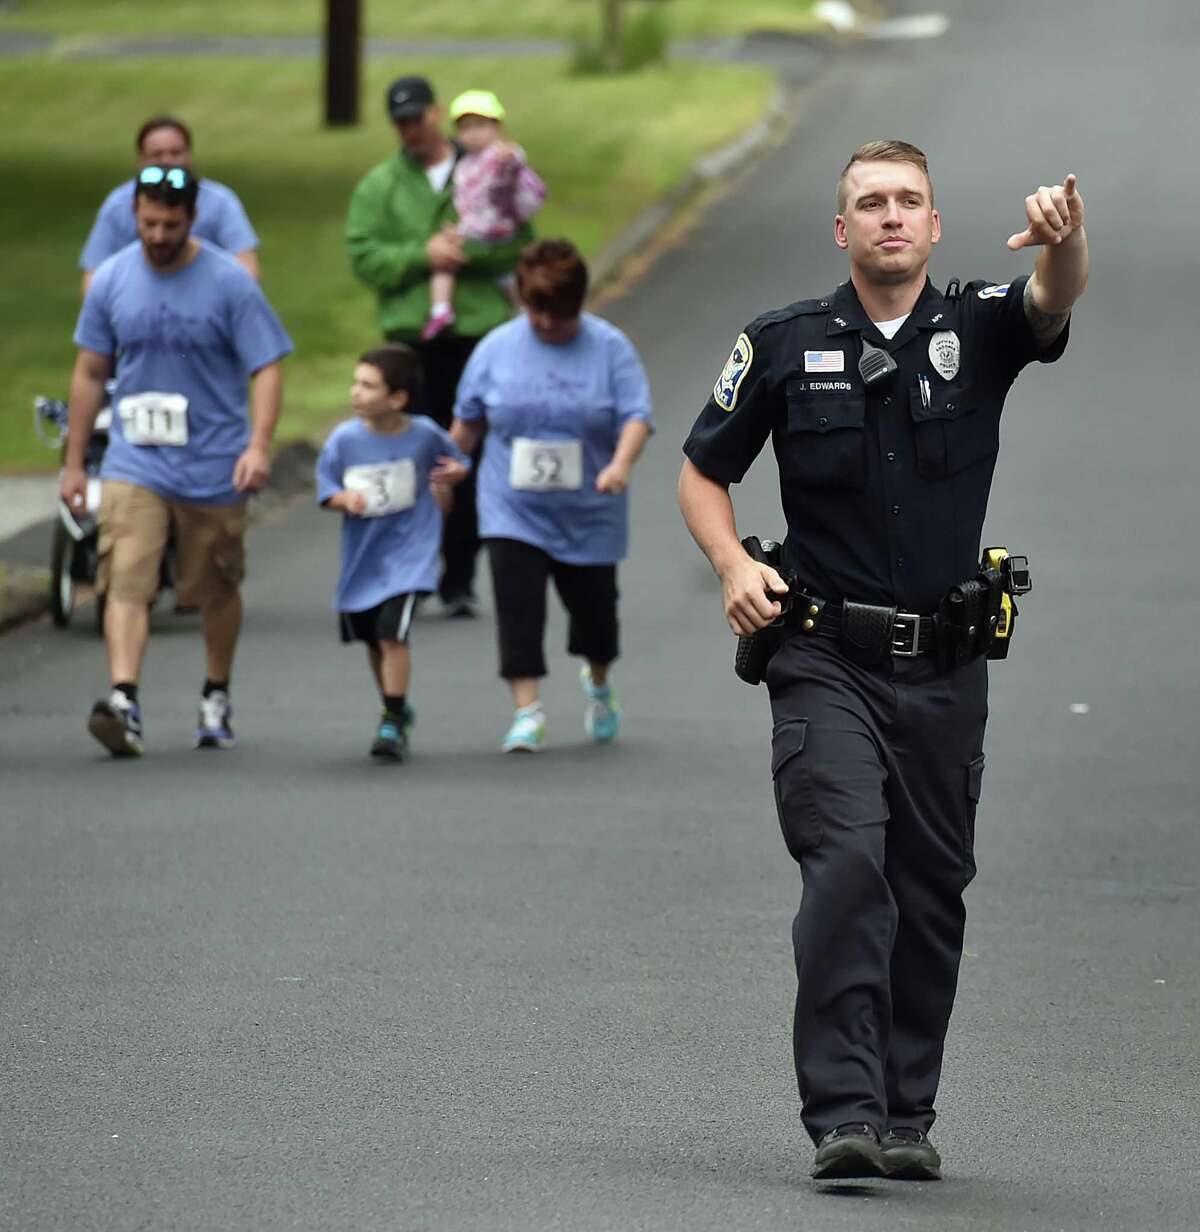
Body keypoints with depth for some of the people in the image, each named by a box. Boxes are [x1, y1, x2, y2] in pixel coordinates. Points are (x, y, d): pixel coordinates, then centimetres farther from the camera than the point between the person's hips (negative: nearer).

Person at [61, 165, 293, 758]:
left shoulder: (229, 282, -8)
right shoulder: (112, 280, 1)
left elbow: (267, 368, -8)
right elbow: (90, 373, 10)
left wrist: (258, 444, -23)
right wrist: (73, 462, 11)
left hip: (213, 465, -1)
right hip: (134, 462, 1)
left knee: (218, 590, 12)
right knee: (125, 581, -16)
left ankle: (217, 697, 32)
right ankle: (124, 700, -27)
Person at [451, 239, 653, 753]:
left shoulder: (609, 348, -6)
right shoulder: (497, 348, 0)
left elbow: (636, 416, -12)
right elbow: (468, 420, 12)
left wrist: (621, 464, -30)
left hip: (588, 514, 0)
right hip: (513, 512, 0)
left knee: (593, 604, 12)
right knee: (519, 607, -13)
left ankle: (598, 682, 42)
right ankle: (526, 711, -12)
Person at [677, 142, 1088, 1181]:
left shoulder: (977, 331, 4)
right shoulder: (787, 345, 3)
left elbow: (1055, 302, -19)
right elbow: (703, 472, 12)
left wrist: (1064, 240, -42)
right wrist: (734, 567, -8)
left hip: (946, 668, 2)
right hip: (827, 663, -2)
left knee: (931, 894, 7)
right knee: (848, 866, -17)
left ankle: (906, 1114, 18)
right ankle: (843, 1113, -20)